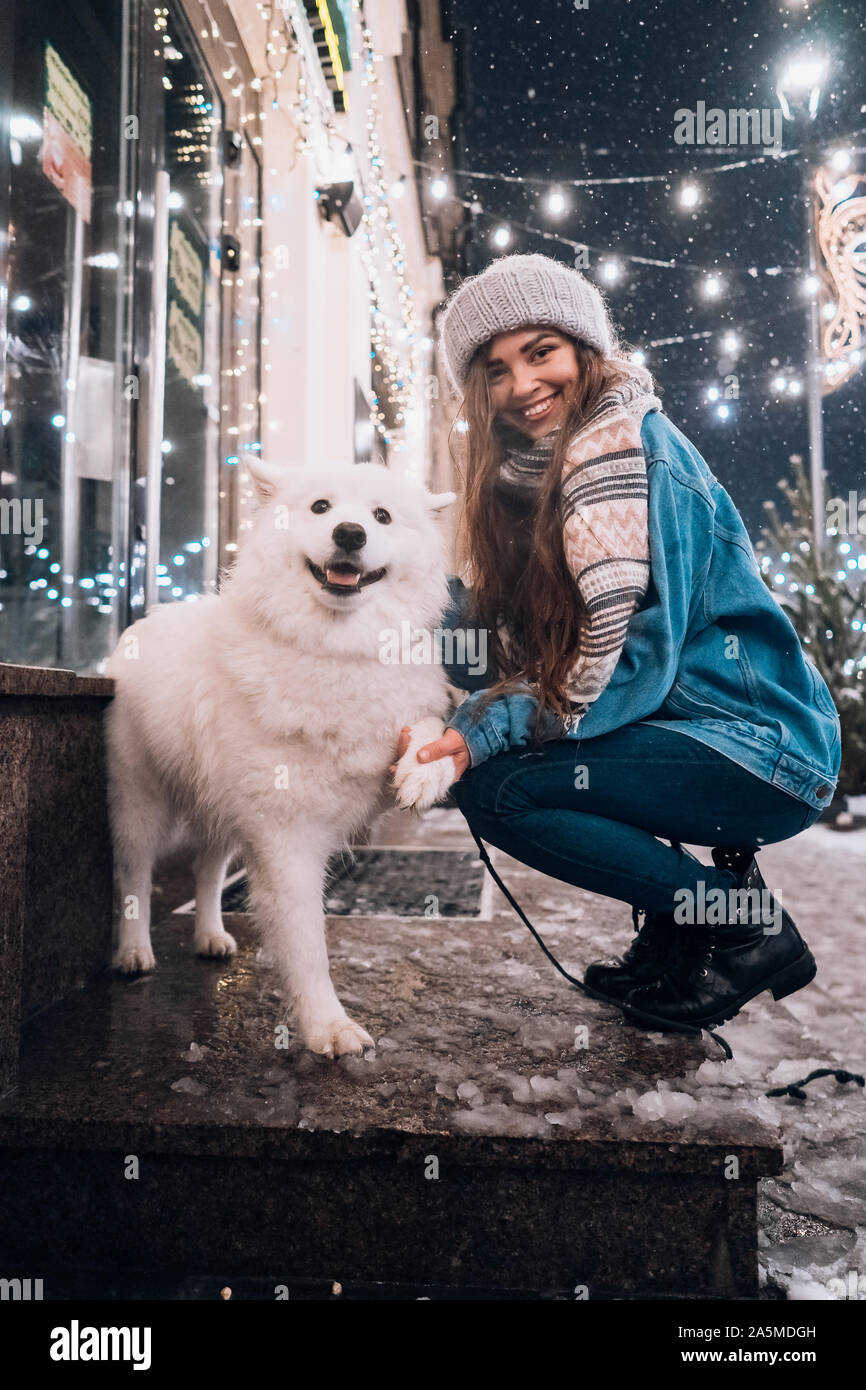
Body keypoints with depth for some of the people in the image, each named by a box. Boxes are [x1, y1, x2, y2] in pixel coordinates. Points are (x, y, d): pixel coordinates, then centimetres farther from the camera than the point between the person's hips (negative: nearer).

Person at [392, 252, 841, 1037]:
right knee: (491, 757, 9)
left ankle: (741, 924, -3)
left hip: (762, 744, -9)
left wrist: (484, 730, -21)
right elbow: (520, 655, 5)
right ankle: (694, 904, 13)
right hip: (701, 730, 9)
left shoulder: (622, 448, -16)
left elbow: (631, 658, -21)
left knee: (496, 787, -17)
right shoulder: (534, 467, 11)